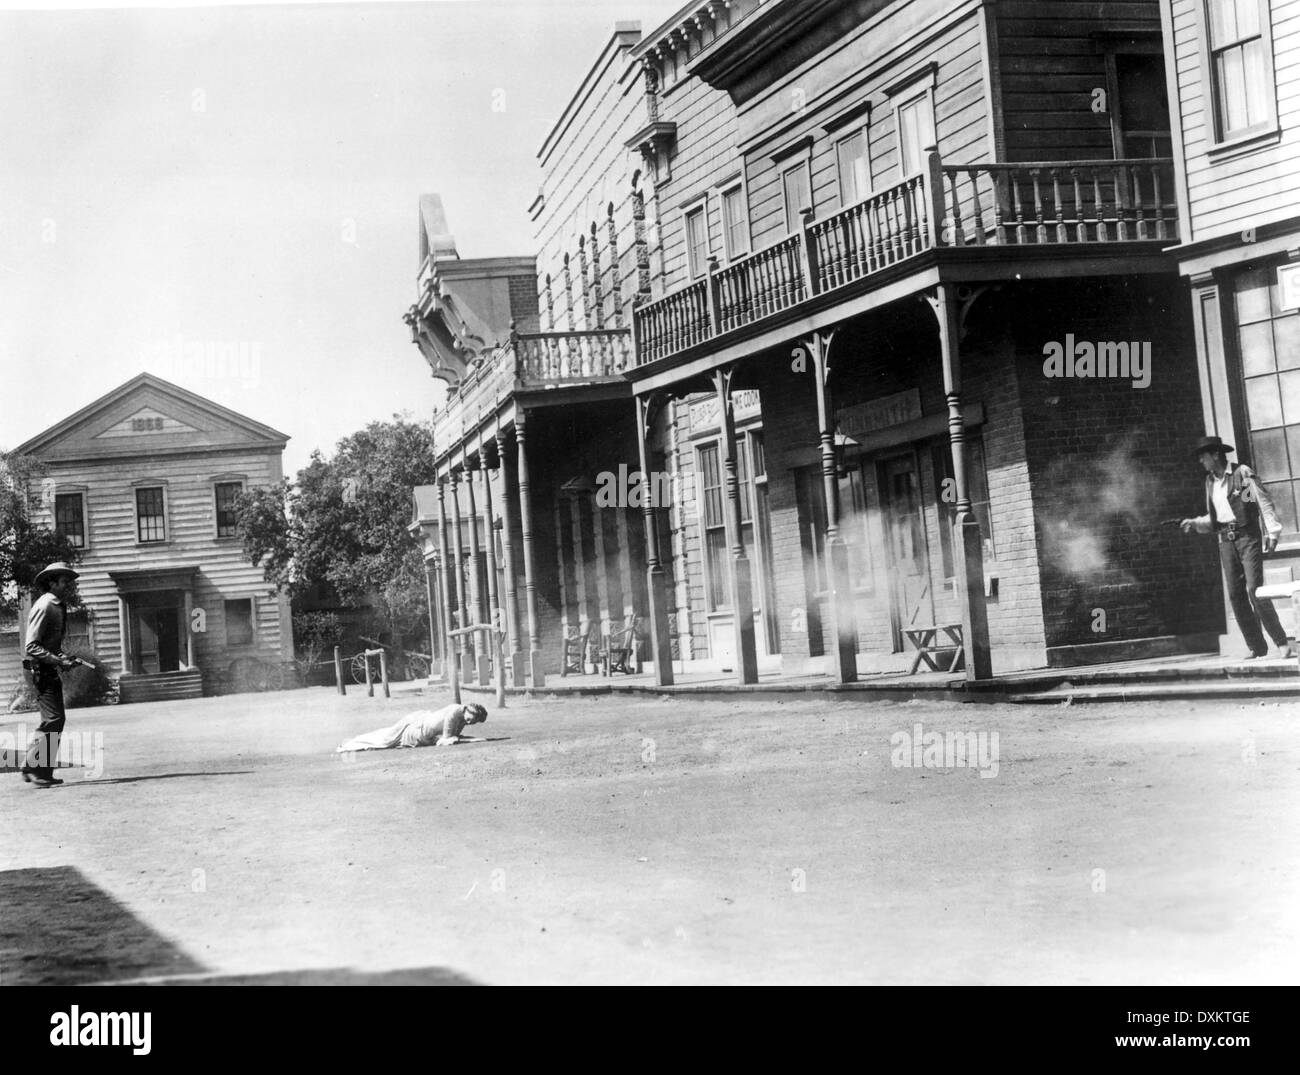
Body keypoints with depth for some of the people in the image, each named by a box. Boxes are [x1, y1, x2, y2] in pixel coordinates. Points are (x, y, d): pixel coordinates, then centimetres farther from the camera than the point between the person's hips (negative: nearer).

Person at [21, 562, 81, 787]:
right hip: (41, 668, -10)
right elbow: (31, 647, -21)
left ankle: (43, 772, 16)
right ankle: (34, 769, -6)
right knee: (52, 719, -12)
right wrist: (59, 661, -25)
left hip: (50, 669, 10)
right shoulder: (44, 606, -16)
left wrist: (64, 658, 7)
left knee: (56, 720, 10)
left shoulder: (58, 606, 14)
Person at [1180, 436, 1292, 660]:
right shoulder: (1210, 482, 14)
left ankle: (1282, 643, -8)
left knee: (1255, 590, -15)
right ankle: (1257, 648, 5)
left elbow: (1265, 503, -8)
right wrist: (1194, 523, 5)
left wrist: (1272, 532, -15)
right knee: (1235, 595, 0)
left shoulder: (1243, 473, -4)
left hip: (1248, 537, -6)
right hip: (1226, 541, 6)